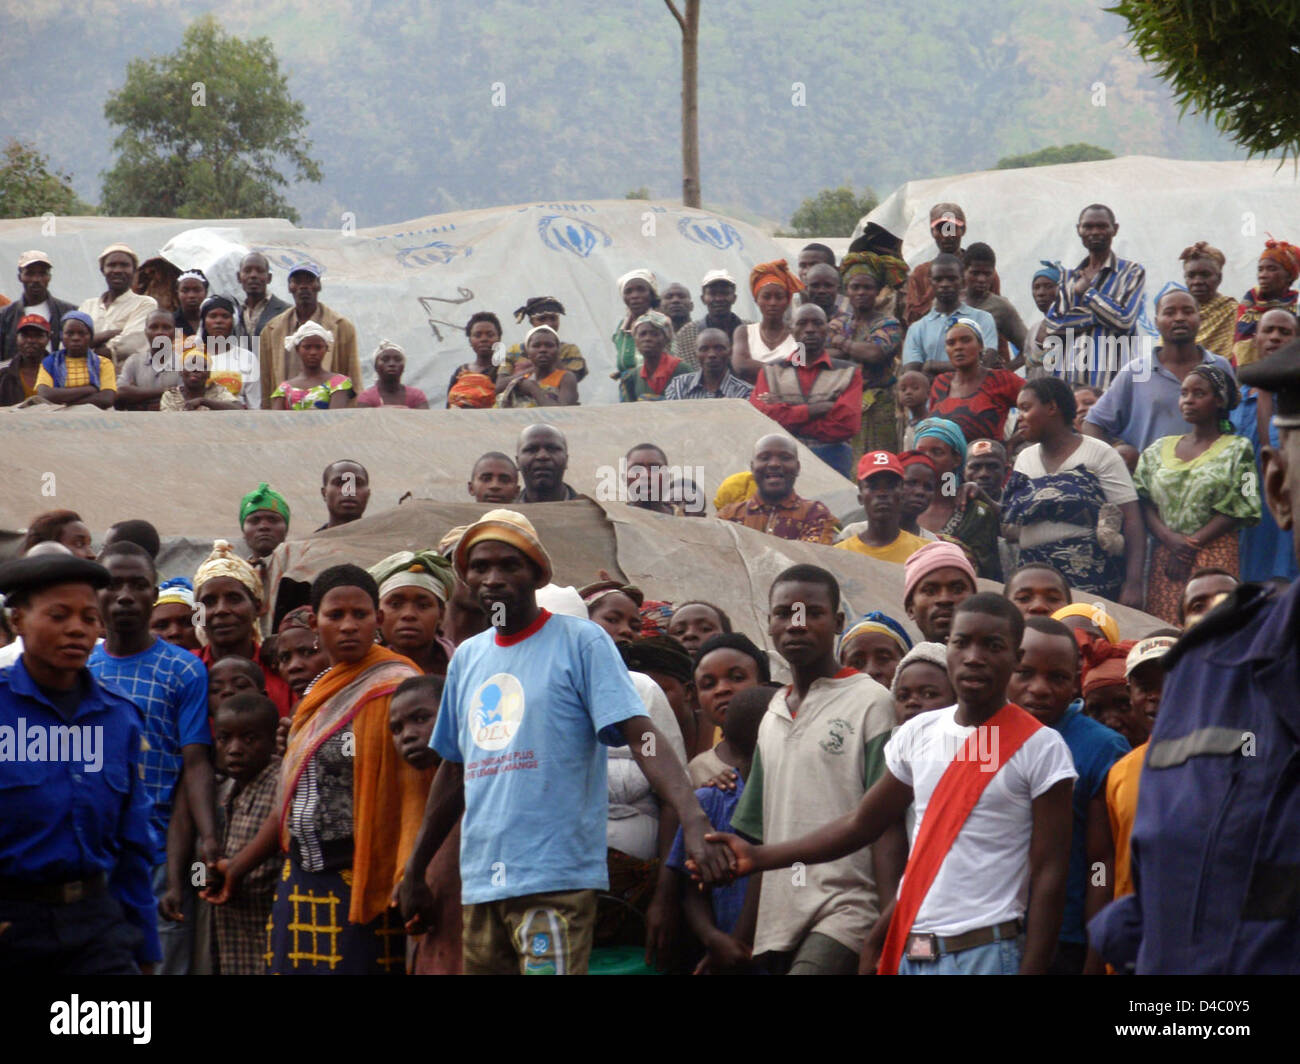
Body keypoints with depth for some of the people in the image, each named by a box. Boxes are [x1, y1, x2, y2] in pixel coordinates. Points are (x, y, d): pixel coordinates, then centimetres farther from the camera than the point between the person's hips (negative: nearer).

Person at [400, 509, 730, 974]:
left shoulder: (581, 642, -2)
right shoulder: (467, 658, 16)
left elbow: (640, 734, -12)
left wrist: (693, 818, -27)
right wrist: (414, 871, 24)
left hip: (557, 879, -6)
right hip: (480, 881, 6)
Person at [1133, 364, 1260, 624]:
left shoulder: (1237, 450, 5)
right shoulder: (1159, 450, 17)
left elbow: (1237, 511, -3)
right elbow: (1144, 503, 8)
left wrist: (1191, 545, -9)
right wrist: (1169, 538, -10)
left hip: (1215, 556, -4)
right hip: (1163, 558, 4)